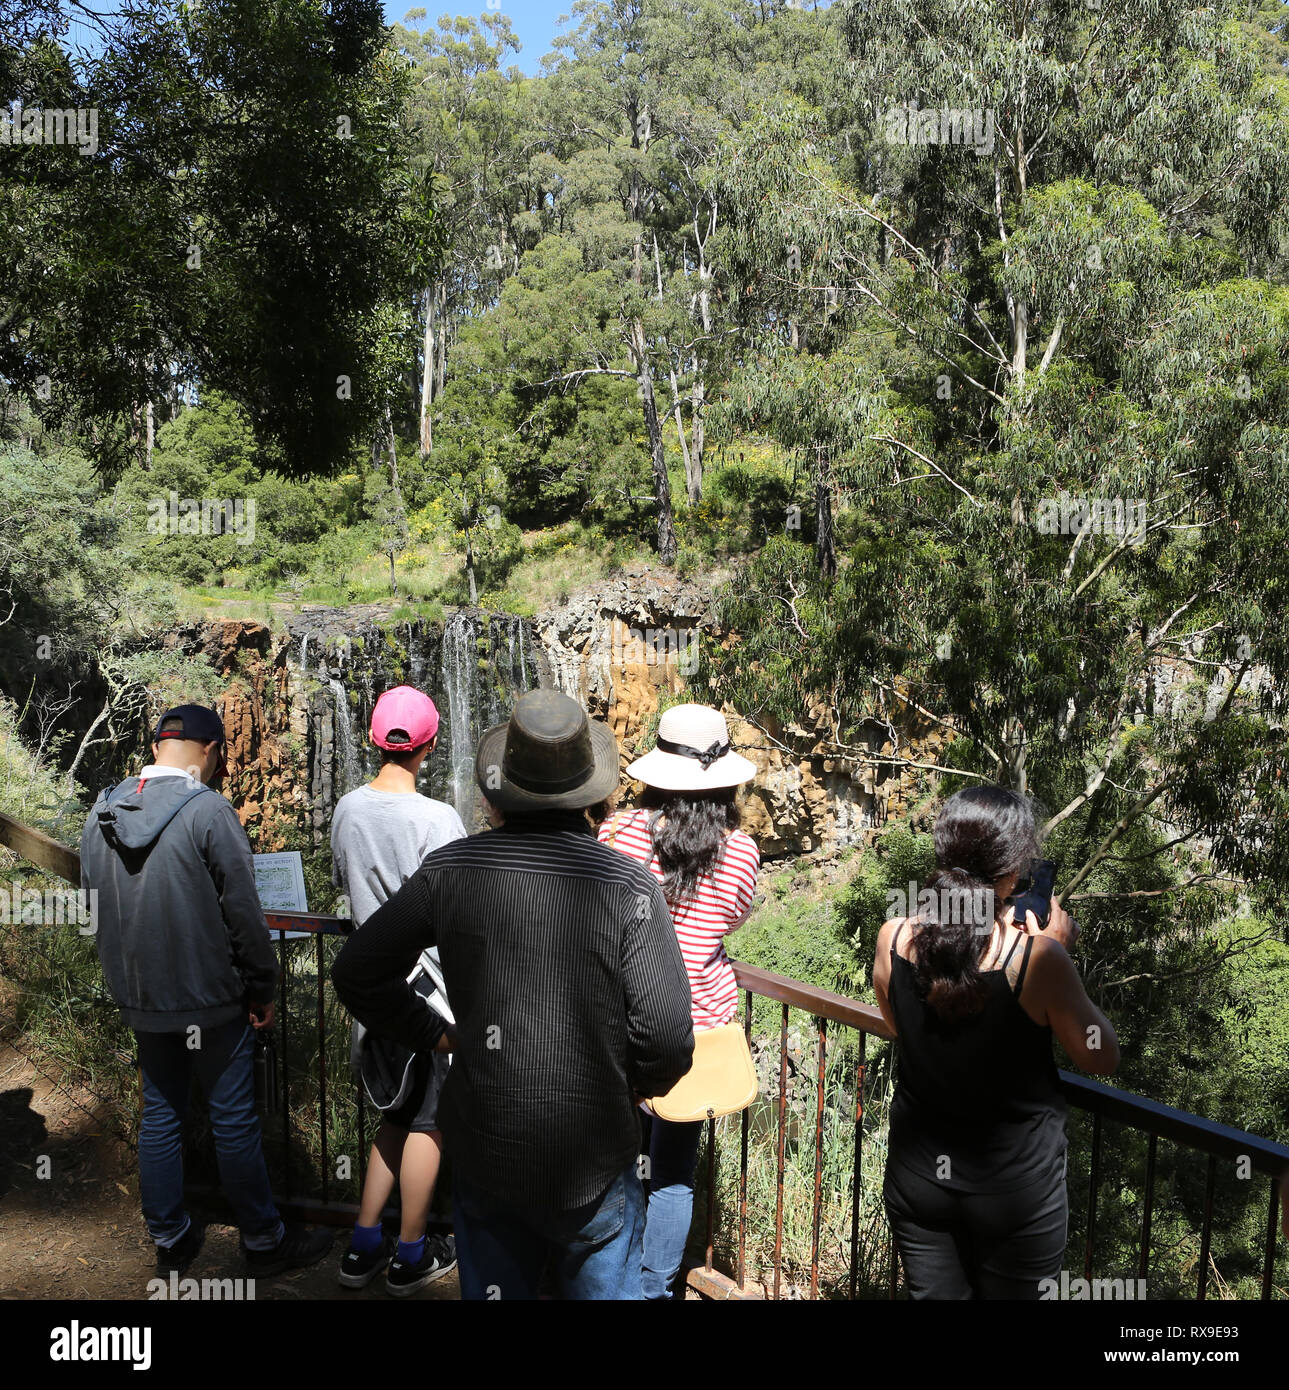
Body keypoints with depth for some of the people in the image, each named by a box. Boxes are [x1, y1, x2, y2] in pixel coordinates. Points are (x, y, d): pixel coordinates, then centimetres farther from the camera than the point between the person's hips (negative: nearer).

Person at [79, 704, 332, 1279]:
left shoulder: (101, 812, 2)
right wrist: (262, 989, -5)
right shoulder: (208, 810, -19)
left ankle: (170, 1238, 32)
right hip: (208, 998, -6)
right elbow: (243, 912, -17)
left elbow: (93, 904, 12)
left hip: (138, 997, 6)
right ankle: (263, 1241, 20)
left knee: (159, 1114, 18)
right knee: (234, 1120, 6)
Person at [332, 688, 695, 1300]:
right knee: (606, 1286, 21)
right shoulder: (630, 887, -17)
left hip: (483, 1152, 2)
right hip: (593, 1161, -2)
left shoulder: (450, 869, -10)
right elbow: (666, 1036, -19)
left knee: (493, 1285, 23)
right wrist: (636, 1086, 2)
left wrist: (426, 1034, 10)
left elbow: (356, 973, -3)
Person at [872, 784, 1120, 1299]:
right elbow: (1101, 1059, -10)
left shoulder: (893, 940, -14)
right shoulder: (1037, 958, -25)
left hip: (918, 1174, 3)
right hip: (1016, 1188, -2)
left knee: (933, 1293, 21)